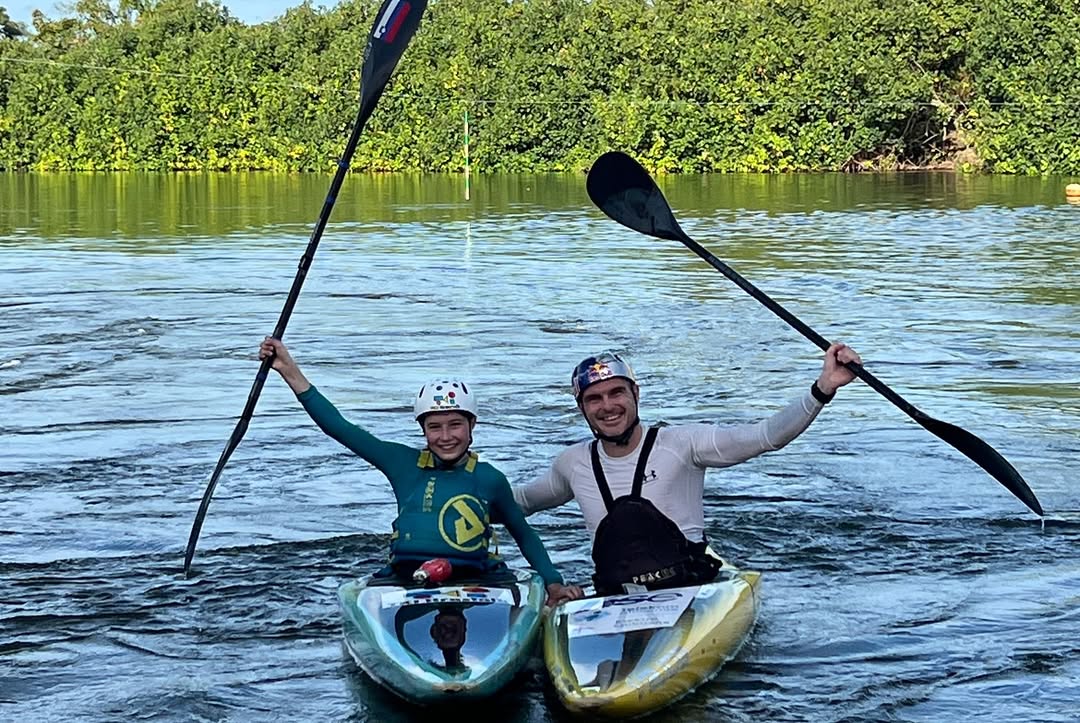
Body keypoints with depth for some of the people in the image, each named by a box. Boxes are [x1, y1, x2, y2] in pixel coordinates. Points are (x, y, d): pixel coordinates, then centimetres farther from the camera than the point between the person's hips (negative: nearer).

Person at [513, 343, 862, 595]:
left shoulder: (679, 444, 1)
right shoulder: (574, 464, 14)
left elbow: (765, 436, -9)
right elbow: (523, 499, 33)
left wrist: (823, 389, -20)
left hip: (692, 583, -2)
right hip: (615, 595, 2)